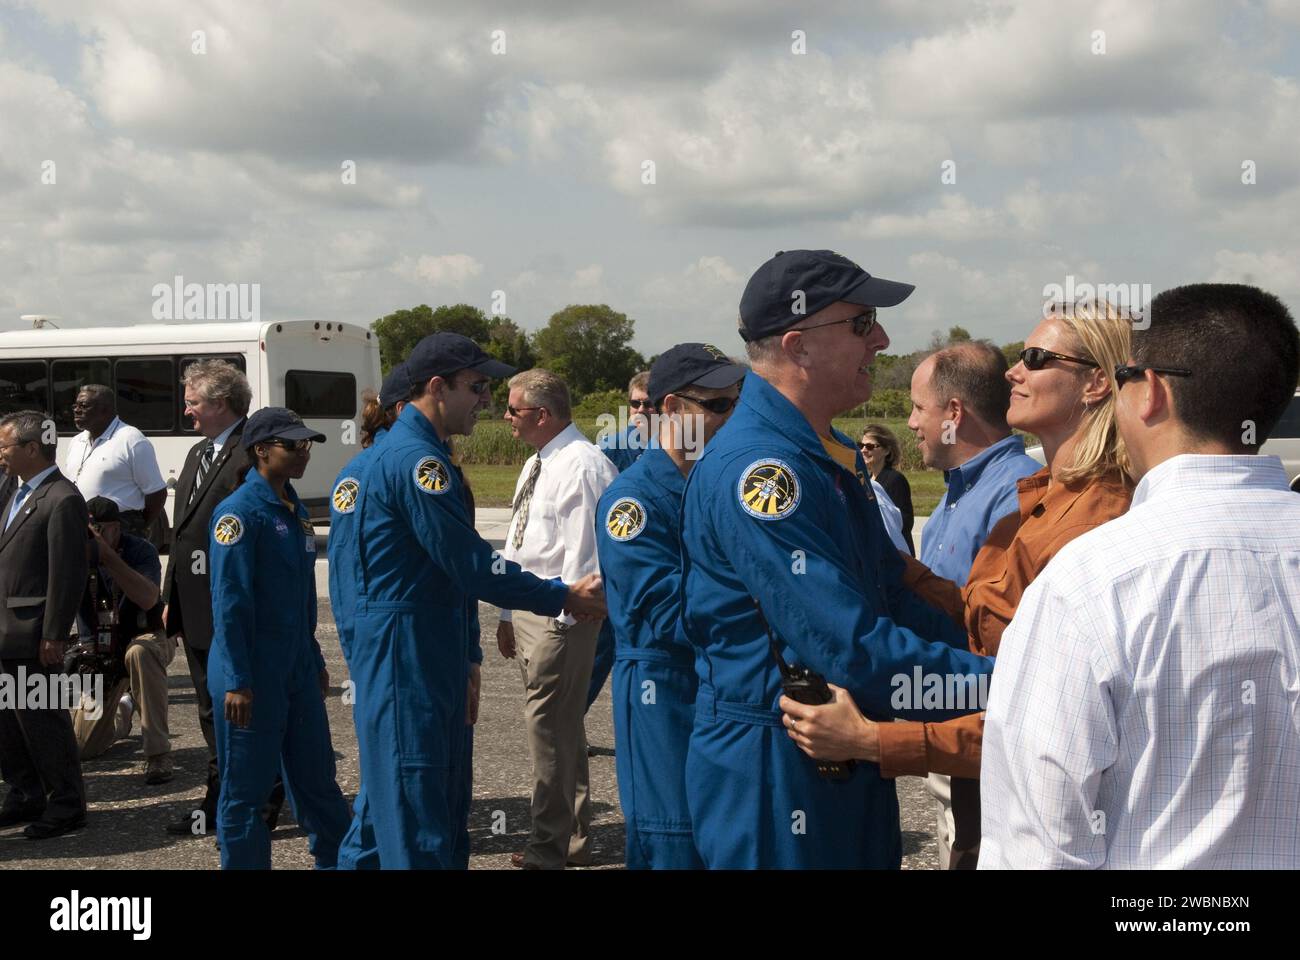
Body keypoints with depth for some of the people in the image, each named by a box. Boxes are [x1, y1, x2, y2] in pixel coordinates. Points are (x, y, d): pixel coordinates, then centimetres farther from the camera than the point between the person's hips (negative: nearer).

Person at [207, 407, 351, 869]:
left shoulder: (295, 510, 11)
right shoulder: (239, 511, -14)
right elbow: (229, 602, -17)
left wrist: (316, 662, 19)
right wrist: (237, 681, -19)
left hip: (298, 670, 8)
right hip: (254, 674, -8)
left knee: (316, 775, 16)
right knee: (246, 787, 4)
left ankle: (340, 859, 27)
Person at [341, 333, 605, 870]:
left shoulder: (420, 454, 15)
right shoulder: (414, 459, -18)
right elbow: (472, 567, -19)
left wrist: (462, 670, 22)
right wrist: (564, 598, -9)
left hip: (430, 659, 10)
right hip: (405, 662, -10)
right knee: (418, 831, -4)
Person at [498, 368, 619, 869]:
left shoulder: (581, 466, -15)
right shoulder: (536, 465, 16)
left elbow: (582, 553, -19)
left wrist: (561, 620, -20)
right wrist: (508, 614, 20)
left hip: (560, 613, -10)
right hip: (527, 608, 10)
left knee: (549, 724, -6)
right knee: (559, 724, 16)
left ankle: (552, 846, 4)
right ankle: (572, 838, 26)